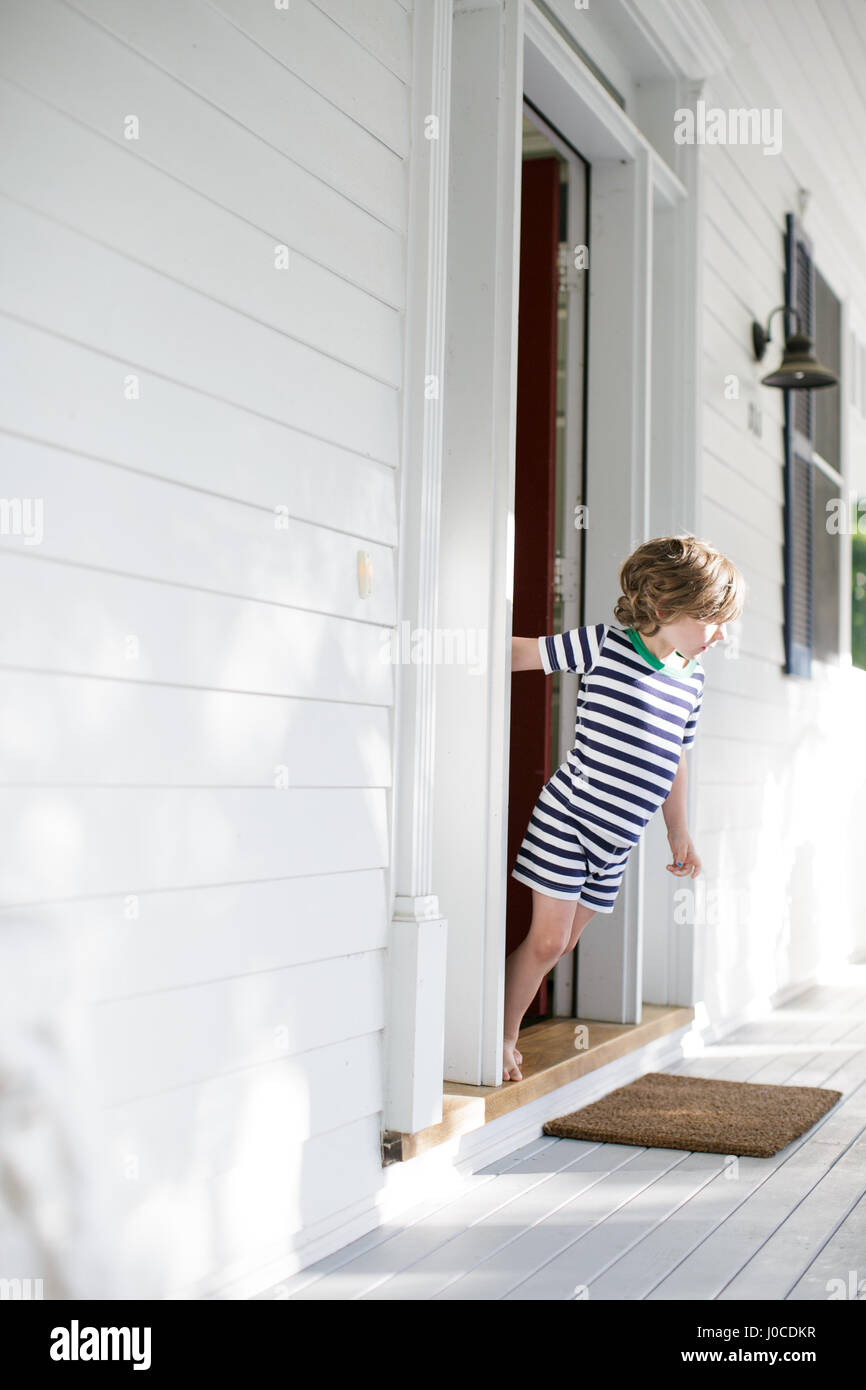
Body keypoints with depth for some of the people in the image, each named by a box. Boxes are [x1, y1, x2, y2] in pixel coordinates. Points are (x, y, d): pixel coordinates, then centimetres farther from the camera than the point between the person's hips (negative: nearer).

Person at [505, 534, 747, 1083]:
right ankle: (503, 1040, 13)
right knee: (547, 939, -5)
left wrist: (679, 832, 23)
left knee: (565, 941, 11)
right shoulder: (603, 645, -11)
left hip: (617, 840, 6)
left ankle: (508, 1029, 26)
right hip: (568, 816, -6)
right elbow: (522, 652, -5)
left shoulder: (691, 677, 9)